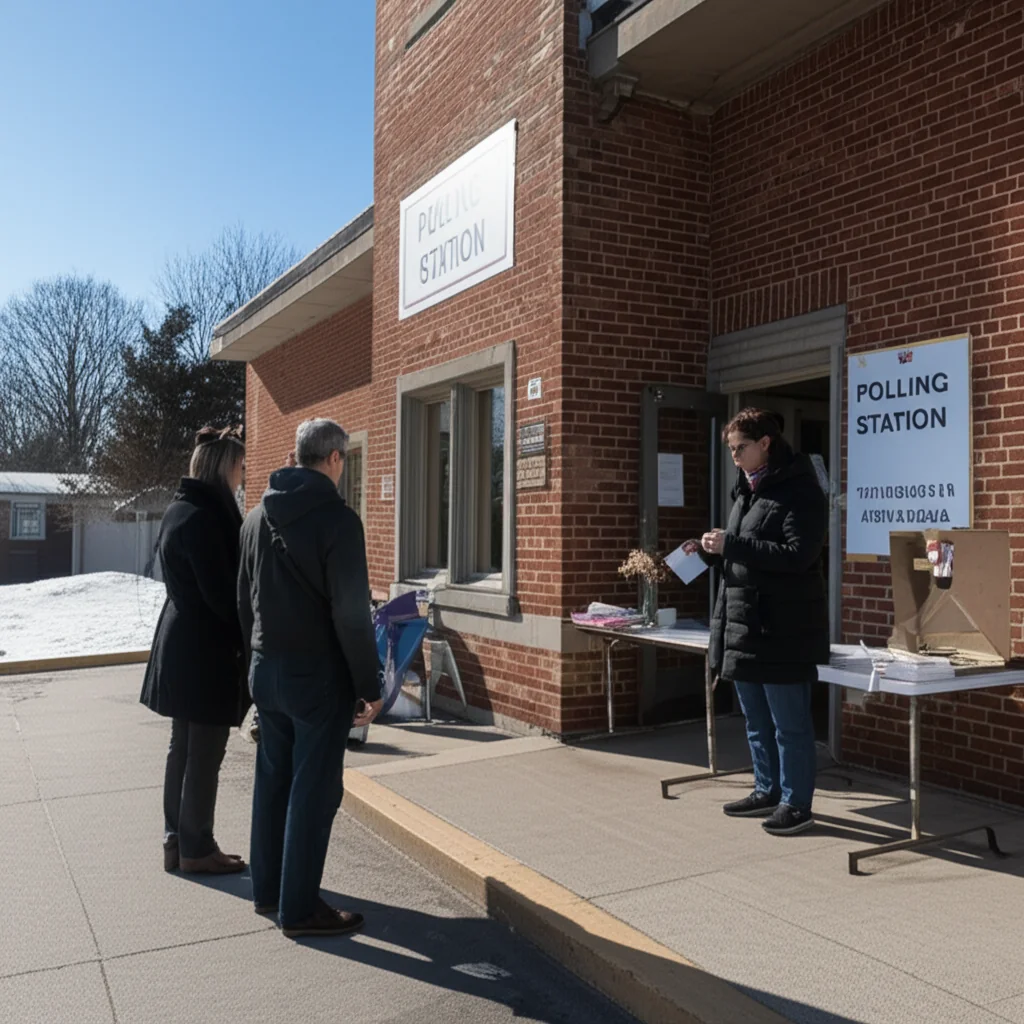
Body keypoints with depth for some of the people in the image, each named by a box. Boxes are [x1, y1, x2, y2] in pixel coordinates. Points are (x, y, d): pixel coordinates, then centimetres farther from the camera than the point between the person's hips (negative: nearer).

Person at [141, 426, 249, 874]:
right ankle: (196, 849, 15)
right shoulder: (203, 516, -20)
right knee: (205, 753, 2)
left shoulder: (180, 509, 10)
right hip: (204, 648, -10)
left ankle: (177, 841, 26)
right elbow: (219, 592, -21)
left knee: (184, 747, 16)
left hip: (181, 642, 10)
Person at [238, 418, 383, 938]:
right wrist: (368, 687, -12)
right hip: (318, 674, -7)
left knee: (272, 779, 18)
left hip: (265, 671, 8)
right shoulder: (336, 518, -16)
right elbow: (351, 613, -18)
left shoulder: (258, 515, 8)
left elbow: (244, 598, 16)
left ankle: (267, 889, 30)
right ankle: (299, 908, 10)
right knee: (313, 789, 2)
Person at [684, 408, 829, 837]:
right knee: (756, 720, 18)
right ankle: (767, 791, 31)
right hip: (742, 624, 9)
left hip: (783, 630, -9)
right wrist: (708, 549, 6)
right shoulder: (747, 491, 16)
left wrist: (731, 544, -22)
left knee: (789, 723, 2)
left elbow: (799, 555, -22)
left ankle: (796, 804, 14)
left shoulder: (800, 492, -11)